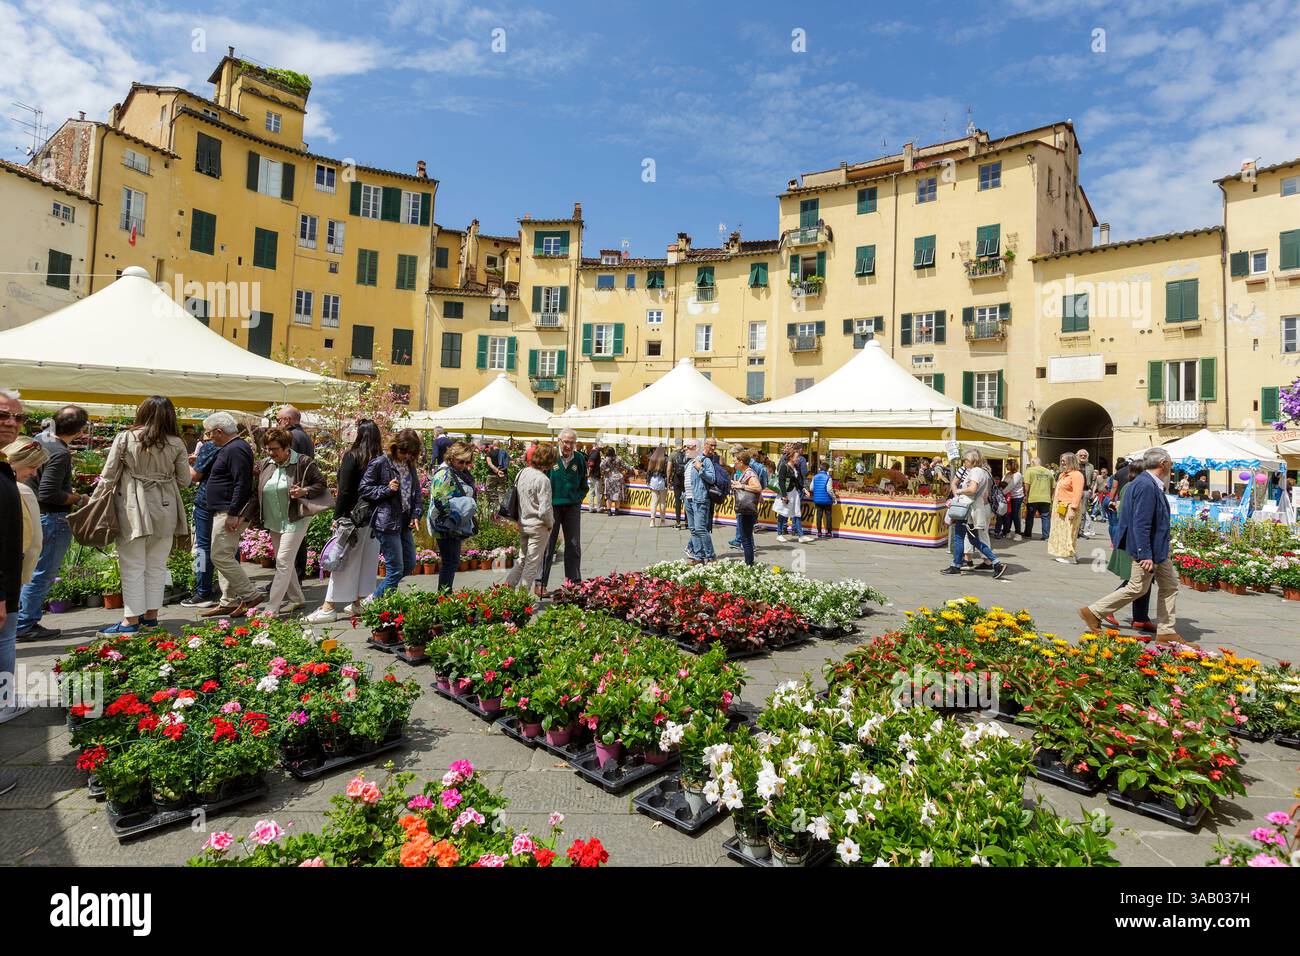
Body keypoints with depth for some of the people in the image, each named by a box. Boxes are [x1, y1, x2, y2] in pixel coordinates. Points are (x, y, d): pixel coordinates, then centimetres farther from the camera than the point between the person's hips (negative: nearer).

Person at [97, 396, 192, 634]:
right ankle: (151, 615, 21)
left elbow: (108, 477, -2)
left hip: (132, 510, -2)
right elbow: (184, 481, 3)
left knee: (133, 567, 5)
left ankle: (131, 620, 9)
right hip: (164, 510, 2)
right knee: (157, 566, 12)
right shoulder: (176, 444, -3)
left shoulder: (124, 438, -6)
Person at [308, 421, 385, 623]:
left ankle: (329, 607, 5)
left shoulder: (352, 456, -9)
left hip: (353, 515, -5)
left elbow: (344, 491, -12)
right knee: (366, 559, 11)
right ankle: (357, 603, 20)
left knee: (343, 558, 0)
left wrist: (337, 516, -6)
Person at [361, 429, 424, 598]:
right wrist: (387, 489, -19)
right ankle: (372, 601, 12)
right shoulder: (380, 464, -9)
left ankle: (380, 594, 30)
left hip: (405, 522, 8)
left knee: (409, 565, 14)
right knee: (396, 570, -5)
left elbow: (417, 492, 15)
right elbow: (363, 489, -6)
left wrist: (416, 514, 1)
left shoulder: (410, 466, 11)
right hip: (387, 522, -8)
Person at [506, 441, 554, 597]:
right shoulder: (542, 479, -23)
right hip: (538, 526, -7)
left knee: (522, 558, 23)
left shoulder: (521, 473, 1)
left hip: (522, 523, 7)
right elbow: (544, 510, -24)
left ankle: (508, 584, 22)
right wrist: (550, 523, -7)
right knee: (532, 562, 7)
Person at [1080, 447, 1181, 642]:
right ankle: (1093, 612, 6)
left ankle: (1166, 632, 18)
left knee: (1170, 586, 12)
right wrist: (1145, 555, -28)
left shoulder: (1151, 484, 11)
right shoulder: (1146, 486, -22)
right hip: (1148, 548, -10)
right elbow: (1140, 524, -27)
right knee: (1137, 588, -2)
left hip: (1158, 548, 11)